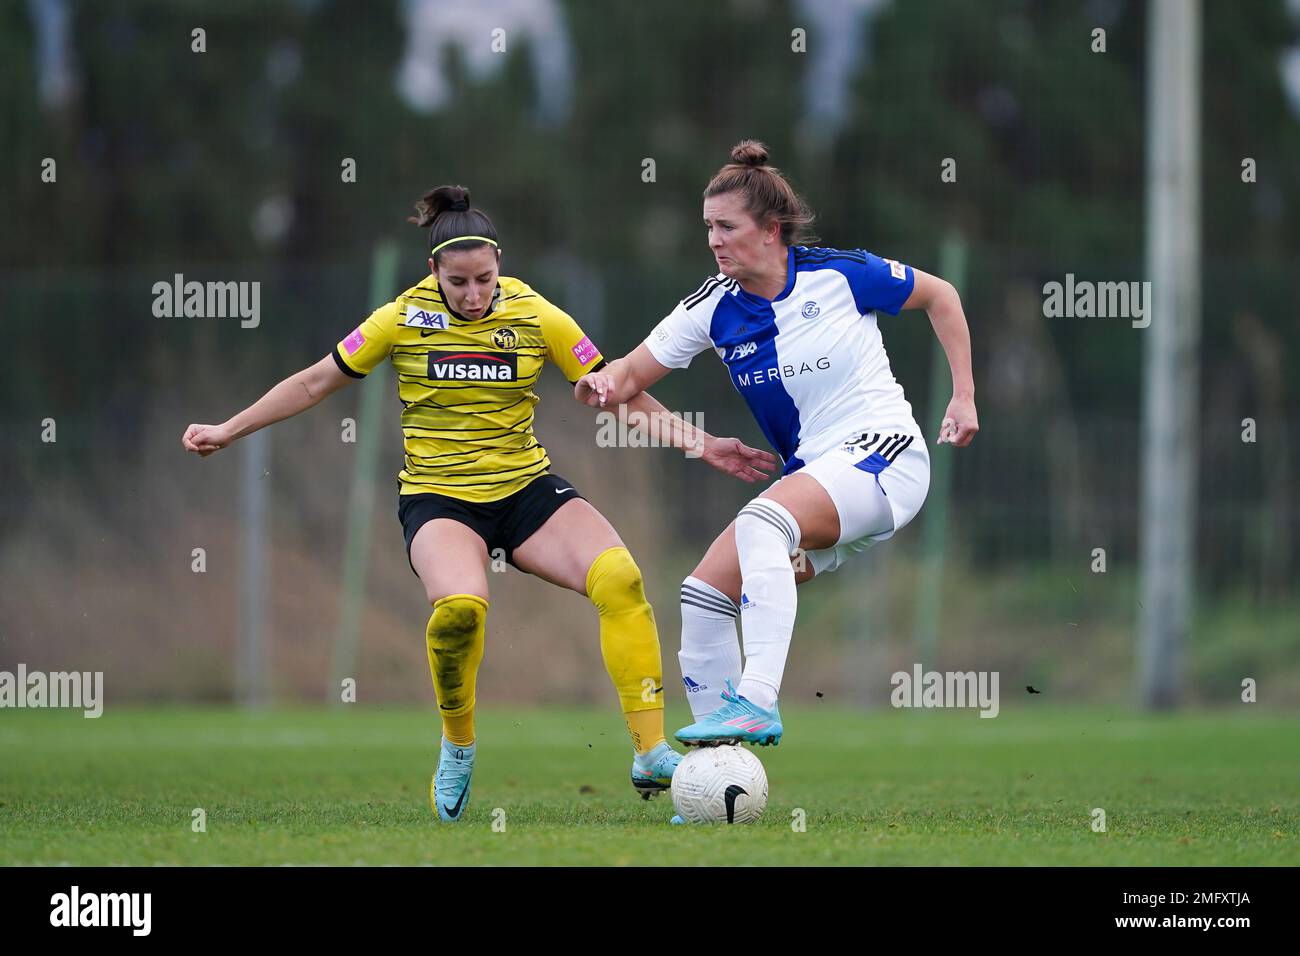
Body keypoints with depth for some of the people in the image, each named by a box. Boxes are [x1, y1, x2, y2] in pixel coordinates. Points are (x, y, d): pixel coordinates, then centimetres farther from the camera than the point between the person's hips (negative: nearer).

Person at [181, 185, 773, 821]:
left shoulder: (536, 317, -2)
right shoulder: (402, 320, -4)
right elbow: (314, 384, 8)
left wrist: (701, 445, -4)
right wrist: (227, 431, 9)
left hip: (525, 487, 2)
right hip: (438, 498, -2)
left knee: (619, 579, -26)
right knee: (459, 607, -34)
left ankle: (650, 755, -20)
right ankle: (457, 749, -5)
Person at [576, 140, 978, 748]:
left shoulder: (838, 274, -8)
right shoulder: (715, 309, 3)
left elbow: (939, 296, 7)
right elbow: (632, 373, 4)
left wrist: (964, 396, 3)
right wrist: (600, 385, -21)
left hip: (883, 453, -7)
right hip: (809, 471, 7)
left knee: (760, 523, -33)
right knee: (704, 592, -5)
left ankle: (756, 703, -42)